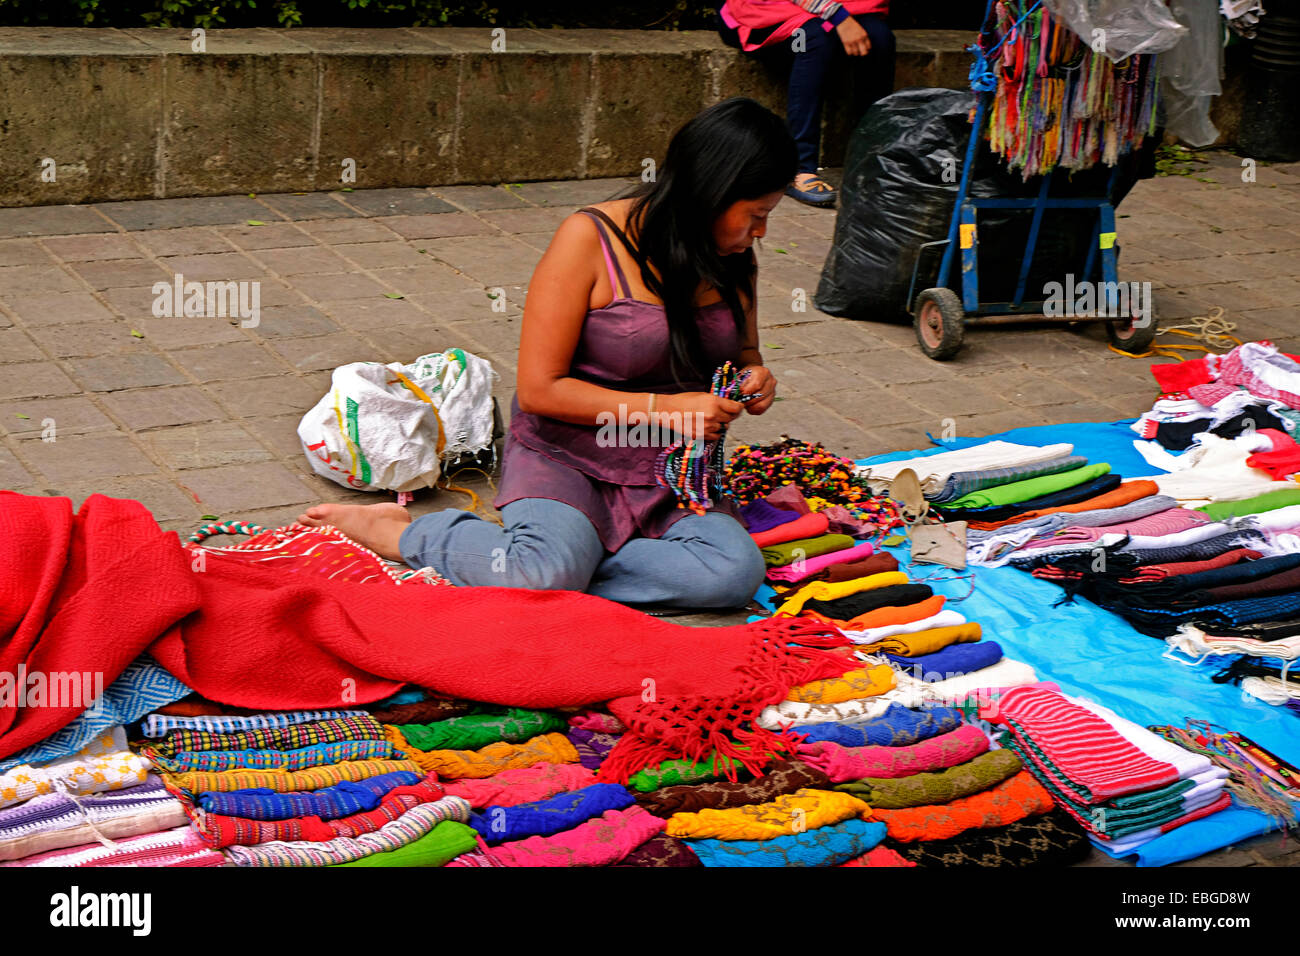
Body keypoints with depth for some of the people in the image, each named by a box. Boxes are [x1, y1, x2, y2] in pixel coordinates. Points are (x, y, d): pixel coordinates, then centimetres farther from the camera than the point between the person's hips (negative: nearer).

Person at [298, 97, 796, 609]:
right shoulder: (590, 238, -14)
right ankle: (395, 530, -6)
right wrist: (661, 408, -20)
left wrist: (753, 377, -1)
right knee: (545, 574, -34)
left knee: (735, 573, -26)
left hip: (674, 472, 5)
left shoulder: (735, 259, 5)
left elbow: (742, 352, 24)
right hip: (567, 456, -5)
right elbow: (539, 389, -15)